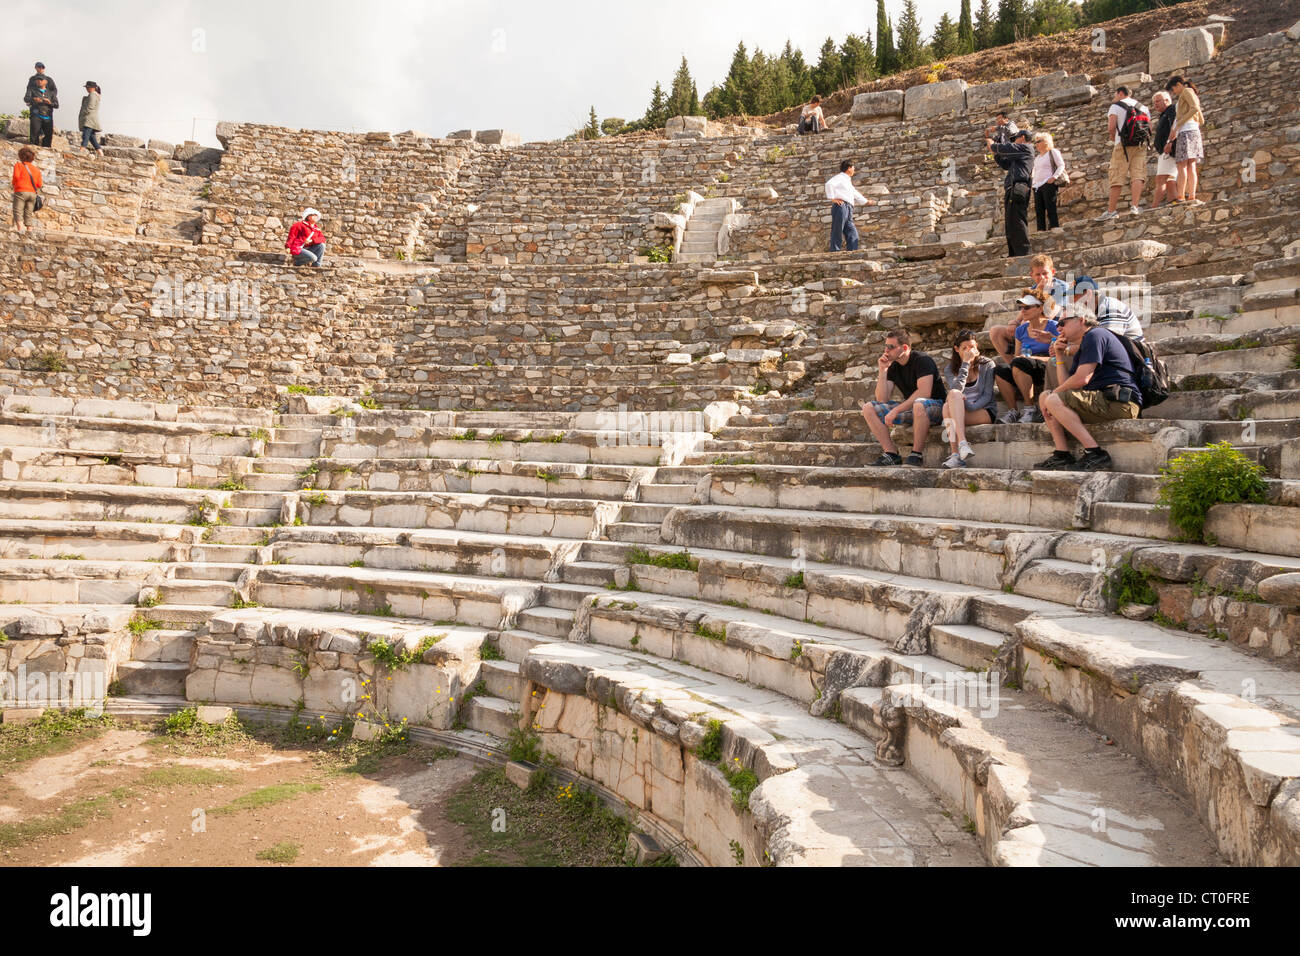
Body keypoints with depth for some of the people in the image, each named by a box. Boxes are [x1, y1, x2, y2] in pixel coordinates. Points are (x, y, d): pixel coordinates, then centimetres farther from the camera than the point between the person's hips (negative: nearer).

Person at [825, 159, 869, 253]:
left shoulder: (848, 181, 31)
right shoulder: (840, 177, 2)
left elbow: (856, 194, 45)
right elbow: (829, 184, -16)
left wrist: (865, 201, 54)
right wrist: (832, 198, -17)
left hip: (848, 209, 9)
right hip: (841, 206, -9)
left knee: (852, 234, 2)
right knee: (837, 232, -12)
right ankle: (834, 253, -14)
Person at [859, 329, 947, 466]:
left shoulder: (922, 360, -13)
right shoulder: (893, 367, 6)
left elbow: (924, 393, -25)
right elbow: (882, 400, -2)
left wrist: (896, 410, -26)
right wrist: (882, 371, -10)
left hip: (935, 406, -7)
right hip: (909, 408, 7)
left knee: (919, 404, -43)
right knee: (868, 408, -7)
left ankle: (916, 455, -27)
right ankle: (892, 454, -14)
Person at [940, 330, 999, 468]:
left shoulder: (987, 365, 4)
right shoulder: (950, 368, 8)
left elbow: (987, 395, -4)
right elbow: (956, 388, -13)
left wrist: (972, 407, -21)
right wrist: (965, 364, -16)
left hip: (985, 411, -3)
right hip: (958, 412, 3)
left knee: (948, 407, -30)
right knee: (953, 394, -31)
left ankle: (956, 455, -45)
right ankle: (962, 442, -46)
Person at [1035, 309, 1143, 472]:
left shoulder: (1096, 335, -4)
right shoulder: (1081, 348, 27)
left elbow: (1082, 379, -15)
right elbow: (1066, 387, 20)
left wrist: (1053, 393, -2)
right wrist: (1060, 356, 17)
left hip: (1119, 402, -10)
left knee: (1054, 400, -22)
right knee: (1045, 397, 11)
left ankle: (1096, 454, -26)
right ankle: (1062, 456, -5)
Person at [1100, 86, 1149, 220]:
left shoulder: (1116, 106, 4)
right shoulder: (1144, 107, 20)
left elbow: (1111, 128, -7)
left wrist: (1113, 139, 10)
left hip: (1122, 145, -4)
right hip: (1141, 144, 4)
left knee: (1117, 178, -3)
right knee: (1138, 175, -4)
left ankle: (1111, 210, -2)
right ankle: (1135, 206, -18)